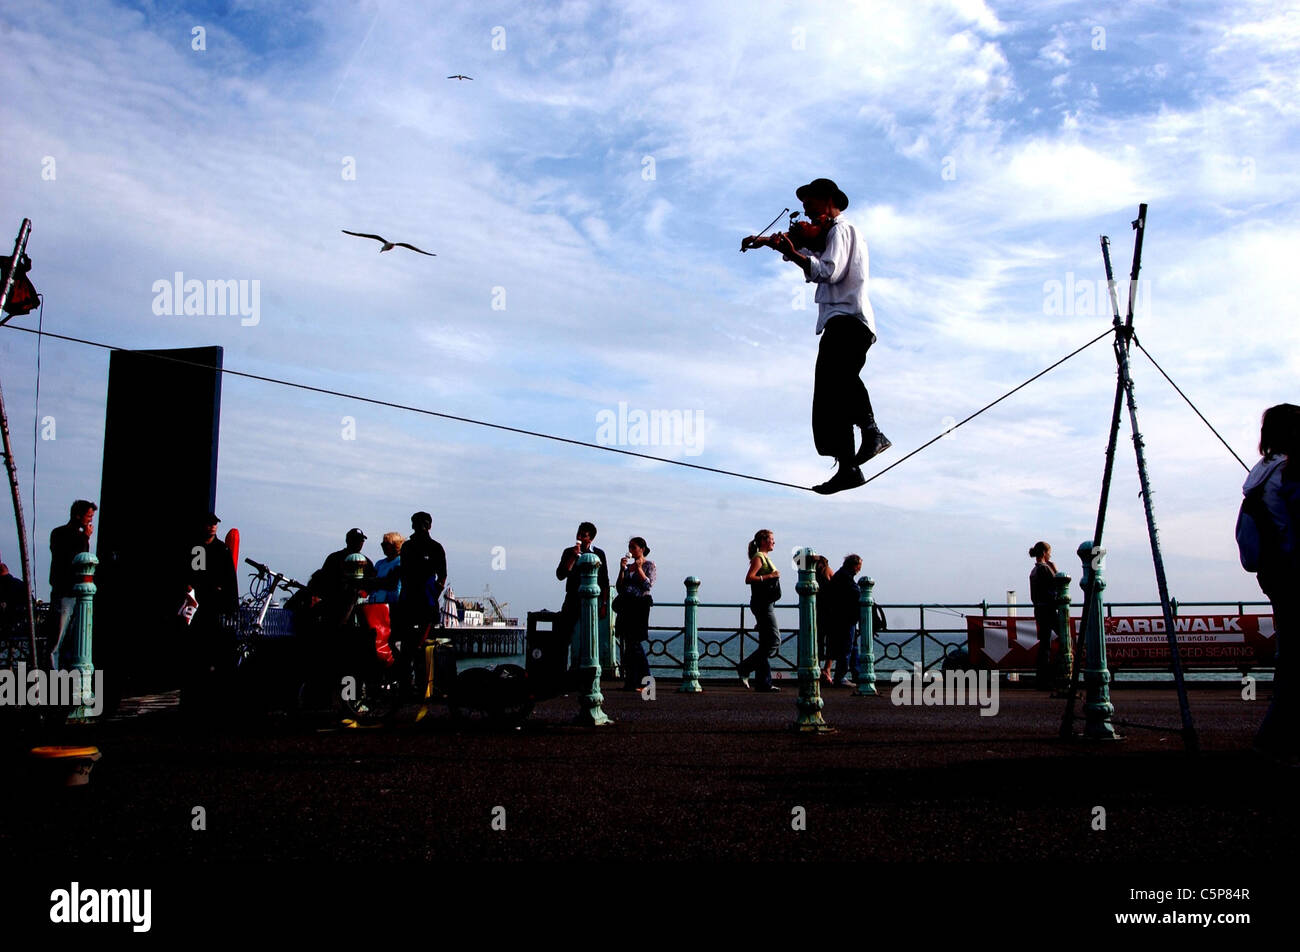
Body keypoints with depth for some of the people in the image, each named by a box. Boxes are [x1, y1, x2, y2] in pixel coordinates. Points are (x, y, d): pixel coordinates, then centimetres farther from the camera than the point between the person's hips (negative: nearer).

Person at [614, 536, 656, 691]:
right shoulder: (627, 566, 17)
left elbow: (648, 585, -10)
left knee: (632, 643, -9)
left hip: (640, 605, -6)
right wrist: (622, 569, 0)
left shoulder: (649, 565, 3)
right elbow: (619, 588, 10)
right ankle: (645, 678, 15)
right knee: (633, 643, 6)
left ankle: (632, 682, -3)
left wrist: (639, 568, -11)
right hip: (626, 606, 6)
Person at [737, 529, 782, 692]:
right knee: (774, 640, -12)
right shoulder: (758, 557, -9)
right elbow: (749, 579, -20)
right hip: (762, 603, -10)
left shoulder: (764, 557, 20)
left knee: (766, 644, 7)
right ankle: (744, 667, -8)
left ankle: (764, 682, 7)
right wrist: (769, 576, -20)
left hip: (766, 604, 10)